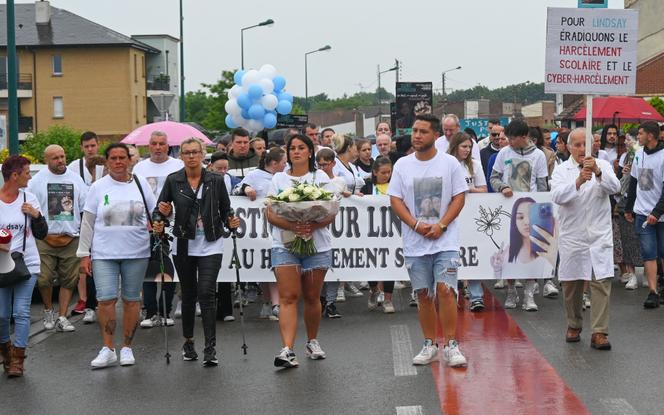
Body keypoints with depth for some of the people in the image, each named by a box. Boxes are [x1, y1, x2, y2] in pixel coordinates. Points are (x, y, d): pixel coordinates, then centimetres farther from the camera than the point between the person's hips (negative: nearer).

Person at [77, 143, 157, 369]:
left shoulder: (141, 183, 6)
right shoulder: (98, 187, 3)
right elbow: (87, 222, 5)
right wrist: (84, 254, 1)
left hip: (136, 252, 1)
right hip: (104, 253, -1)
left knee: (131, 299, 5)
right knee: (106, 299, -8)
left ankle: (127, 347, 16)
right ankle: (108, 349, 2)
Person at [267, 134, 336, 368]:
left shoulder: (321, 177, 9)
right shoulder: (279, 179, 10)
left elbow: (332, 213, 1)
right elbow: (270, 214, 1)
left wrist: (314, 225, -19)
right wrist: (291, 226, -18)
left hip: (317, 243, 1)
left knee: (312, 296, 9)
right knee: (288, 296, -11)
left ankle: (312, 341, 28)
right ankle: (287, 350, -19)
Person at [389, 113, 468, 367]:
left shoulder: (450, 163, 0)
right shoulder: (402, 165, 5)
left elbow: (459, 197, -1)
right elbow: (395, 200, 3)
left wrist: (440, 226, -12)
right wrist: (416, 225, -11)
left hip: (445, 240, -2)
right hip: (415, 242, 3)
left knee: (445, 289, -13)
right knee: (424, 294, 8)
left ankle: (451, 346, -6)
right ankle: (429, 345, 18)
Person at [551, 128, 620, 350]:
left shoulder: (603, 166, 4)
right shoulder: (561, 170, 2)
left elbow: (614, 187, -16)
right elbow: (557, 196, -17)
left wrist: (598, 172, -35)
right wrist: (578, 181, -33)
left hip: (599, 236, 0)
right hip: (572, 237, 0)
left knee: (602, 283, -8)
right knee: (571, 284, 9)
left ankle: (599, 333, -7)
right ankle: (574, 326, 28)